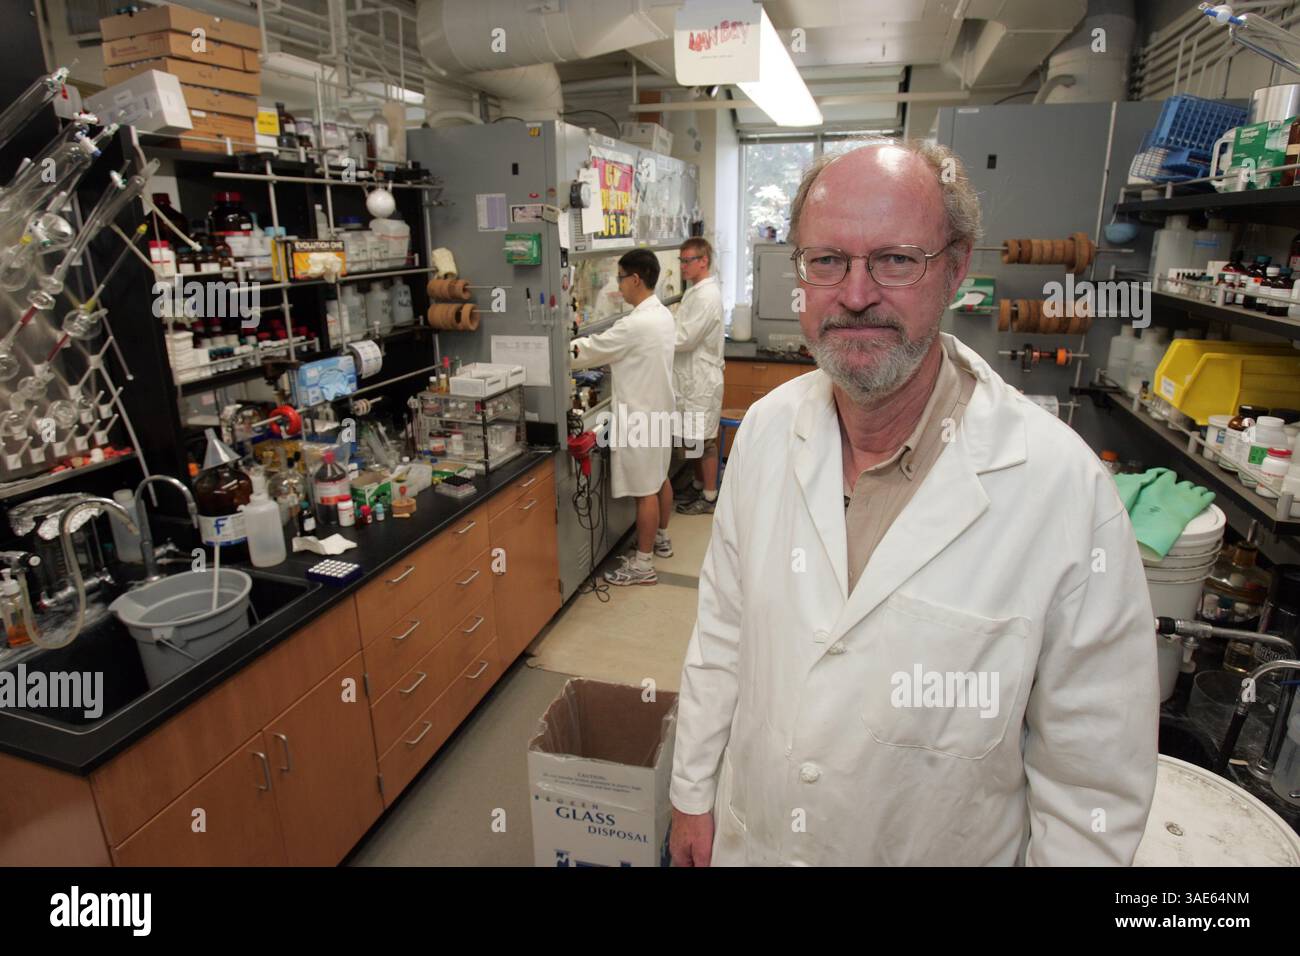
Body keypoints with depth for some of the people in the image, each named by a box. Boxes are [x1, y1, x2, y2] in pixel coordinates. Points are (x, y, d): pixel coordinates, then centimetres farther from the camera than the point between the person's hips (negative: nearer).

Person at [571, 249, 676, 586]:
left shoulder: (636, 324, -25)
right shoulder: (663, 314, 5)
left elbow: (591, 351, -15)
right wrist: (582, 344, 8)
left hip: (640, 416, -9)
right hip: (659, 411, 9)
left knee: (645, 490, -1)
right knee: (660, 479, 21)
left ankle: (643, 565, 10)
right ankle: (661, 539, 39)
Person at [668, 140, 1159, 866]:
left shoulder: (1066, 486, -24)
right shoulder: (767, 428, -11)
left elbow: (1093, 776, -15)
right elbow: (723, 630, -2)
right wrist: (693, 792, 4)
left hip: (943, 848, -2)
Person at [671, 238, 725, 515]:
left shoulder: (707, 296, -18)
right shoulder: (695, 291, 12)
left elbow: (685, 339, -23)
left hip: (702, 380, -9)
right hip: (690, 377, 9)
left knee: (704, 440, 1)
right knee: (691, 439, 17)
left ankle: (710, 497, 12)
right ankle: (698, 484, 32)